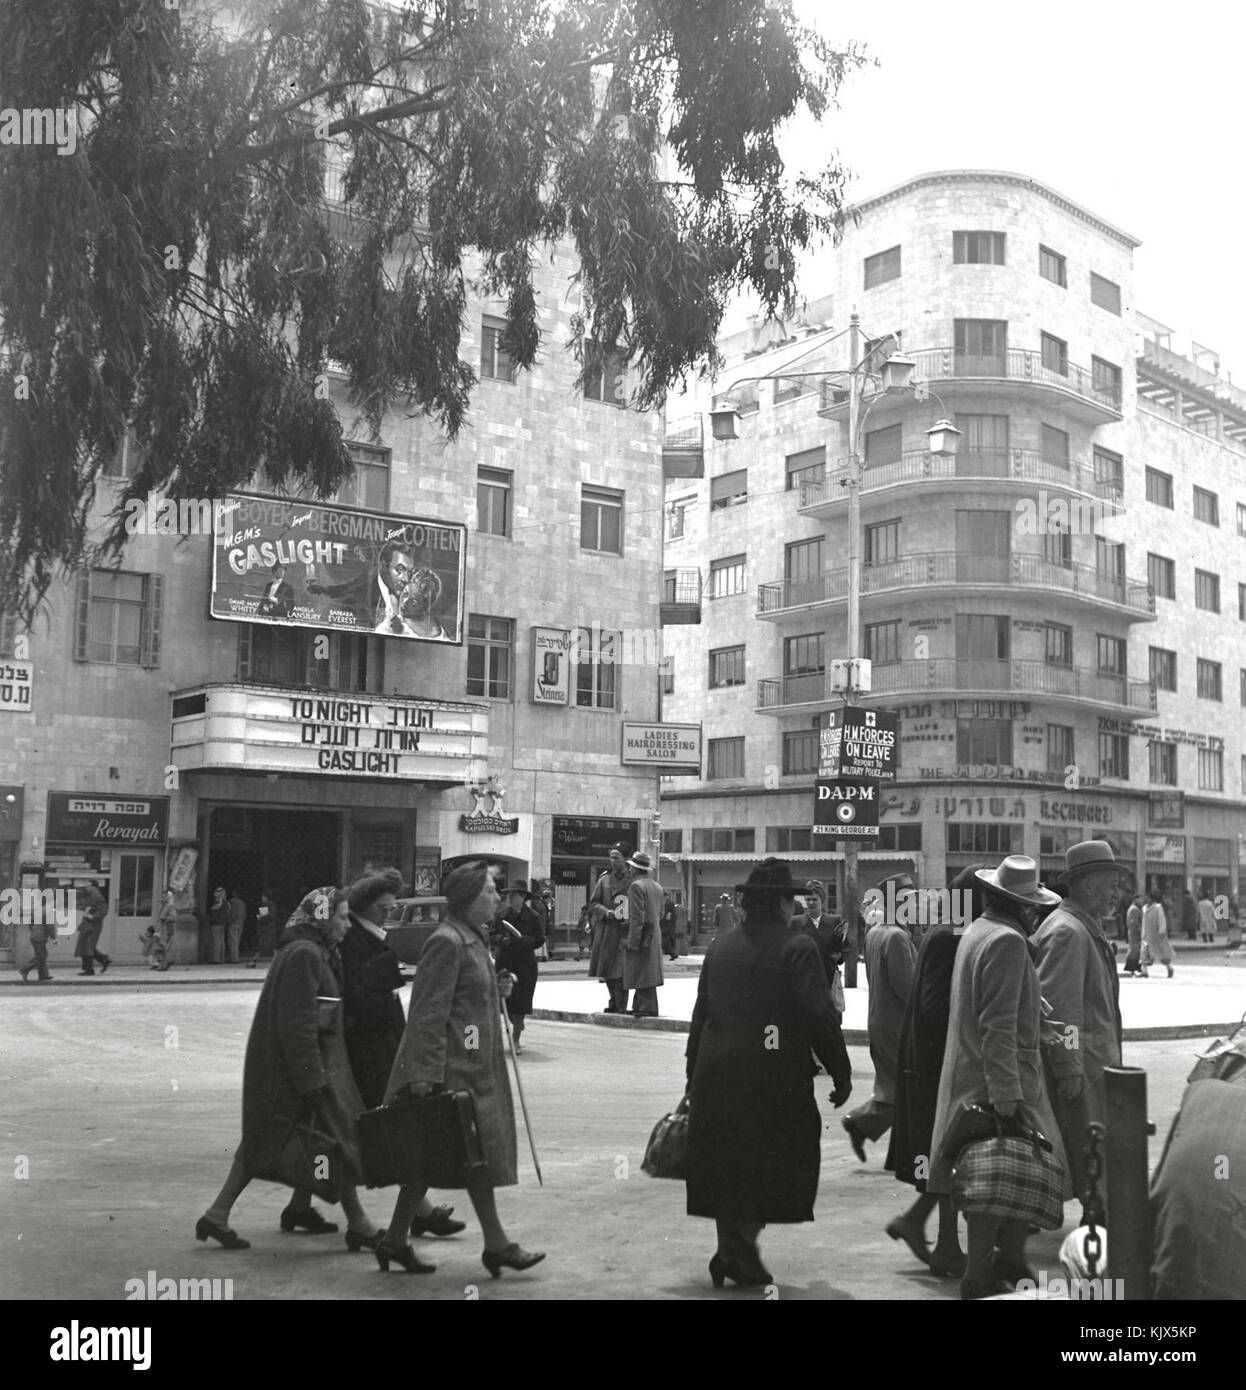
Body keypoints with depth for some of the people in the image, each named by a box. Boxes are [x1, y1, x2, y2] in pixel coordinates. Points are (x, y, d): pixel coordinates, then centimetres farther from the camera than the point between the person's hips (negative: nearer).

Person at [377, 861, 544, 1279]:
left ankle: (395, 1241, 19)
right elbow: (428, 1011, -20)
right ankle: (496, 1244, 7)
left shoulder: (472, 939, 15)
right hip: (454, 1067, -10)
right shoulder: (446, 942, -16)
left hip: (474, 1064, 10)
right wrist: (423, 1073, -23)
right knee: (478, 1150, -2)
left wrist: (496, 989, 8)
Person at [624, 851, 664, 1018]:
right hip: (654, 937, 9)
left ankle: (648, 1007, -6)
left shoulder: (636, 886, -14)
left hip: (642, 936, -9)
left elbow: (637, 916, -19)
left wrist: (633, 940, -18)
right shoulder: (657, 887, 13)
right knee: (648, 972, 12)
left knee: (642, 972, -5)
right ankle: (640, 1005, 18)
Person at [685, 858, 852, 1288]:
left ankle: (729, 1249, 19)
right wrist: (841, 1073, -4)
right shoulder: (796, 948, -8)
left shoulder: (719, 946, 11)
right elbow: (821, 1017, -13)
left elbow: (701, 1015, 14)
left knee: (725, 1160, 14)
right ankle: (744, 1241, -4)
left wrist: (693, 1077, 20)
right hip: (774, 1076, -5)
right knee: (781, 1159, 7)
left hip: (715, 1075, 6)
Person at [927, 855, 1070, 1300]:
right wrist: (1005, 1092, -23)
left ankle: (1009, 1264, 21)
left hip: (971, 1074, 9)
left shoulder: (976, 931, 13)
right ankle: (980, 1279, 5)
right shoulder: (1007, 941, -17)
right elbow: (998, 1025, -22)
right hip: (999, 1079, -9)